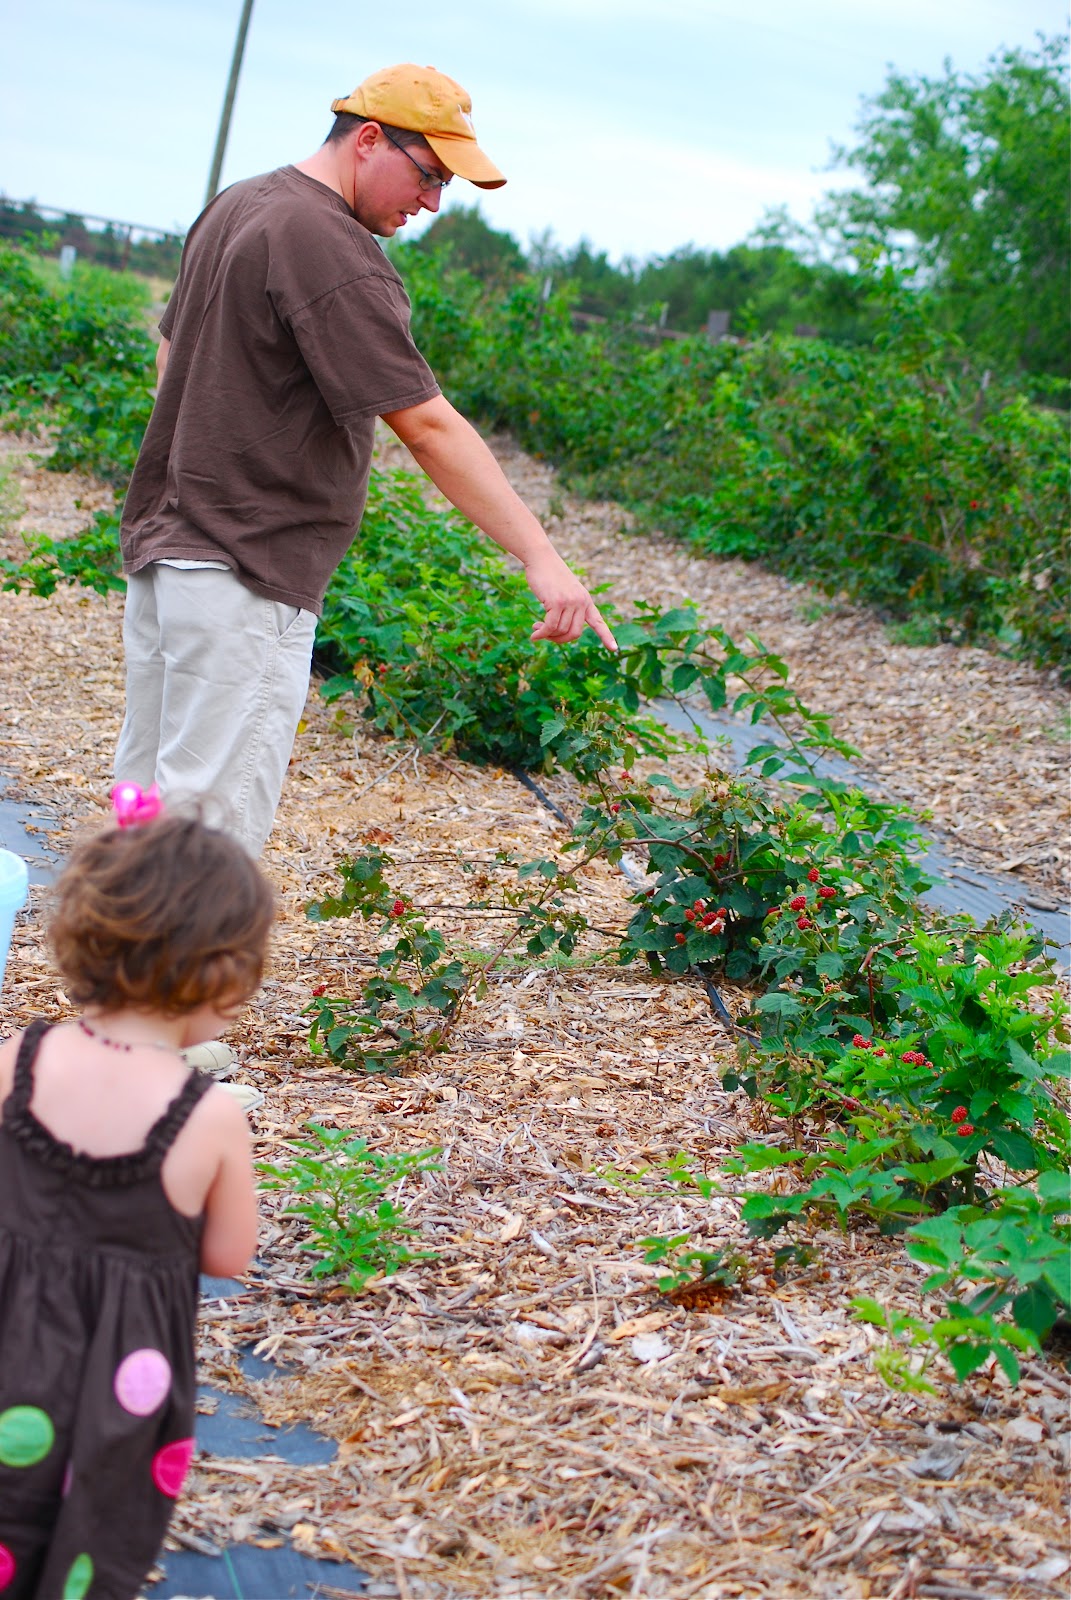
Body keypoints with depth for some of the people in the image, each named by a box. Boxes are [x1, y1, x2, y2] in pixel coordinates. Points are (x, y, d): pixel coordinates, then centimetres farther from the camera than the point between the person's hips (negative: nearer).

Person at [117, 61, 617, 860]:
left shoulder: (235, 206, 14)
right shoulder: (333, 252, -17)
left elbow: (171, 355, 24)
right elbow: (427, 425, -22)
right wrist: (541, 560, -23)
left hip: (162, 535, 10)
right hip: (244, 573, -10)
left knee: (146, 802, 16)